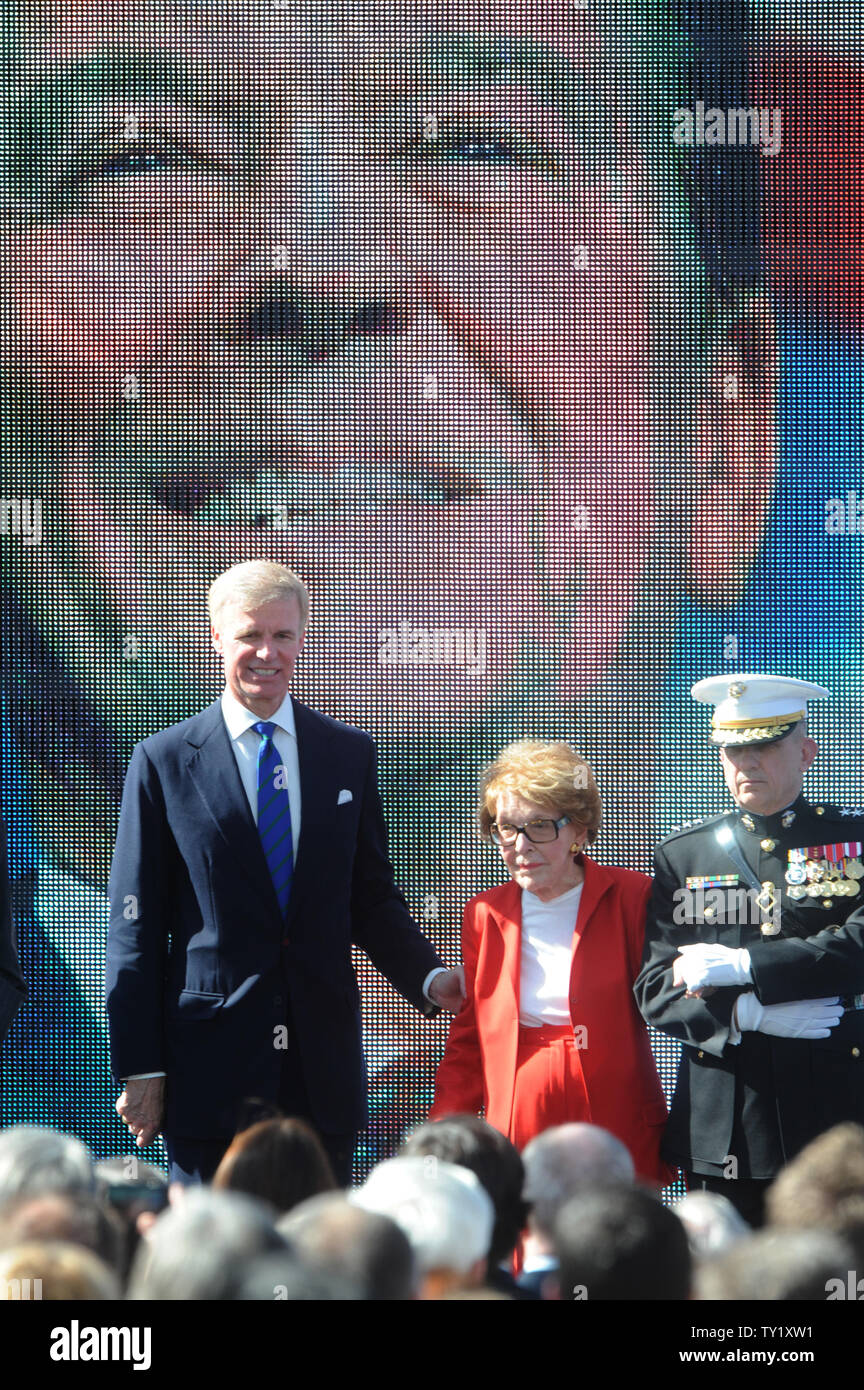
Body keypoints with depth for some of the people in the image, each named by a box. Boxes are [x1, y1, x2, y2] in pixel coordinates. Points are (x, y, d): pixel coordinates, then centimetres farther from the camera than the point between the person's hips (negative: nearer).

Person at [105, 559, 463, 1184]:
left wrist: (430, 978, -4)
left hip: (324, 1071, 3)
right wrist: (140, 1068, -4)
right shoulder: (164, 762, 2)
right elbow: (136, 928, 1)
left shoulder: (350, 756, 11)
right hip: (210, 1069, -2)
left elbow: (373, 898, 15)